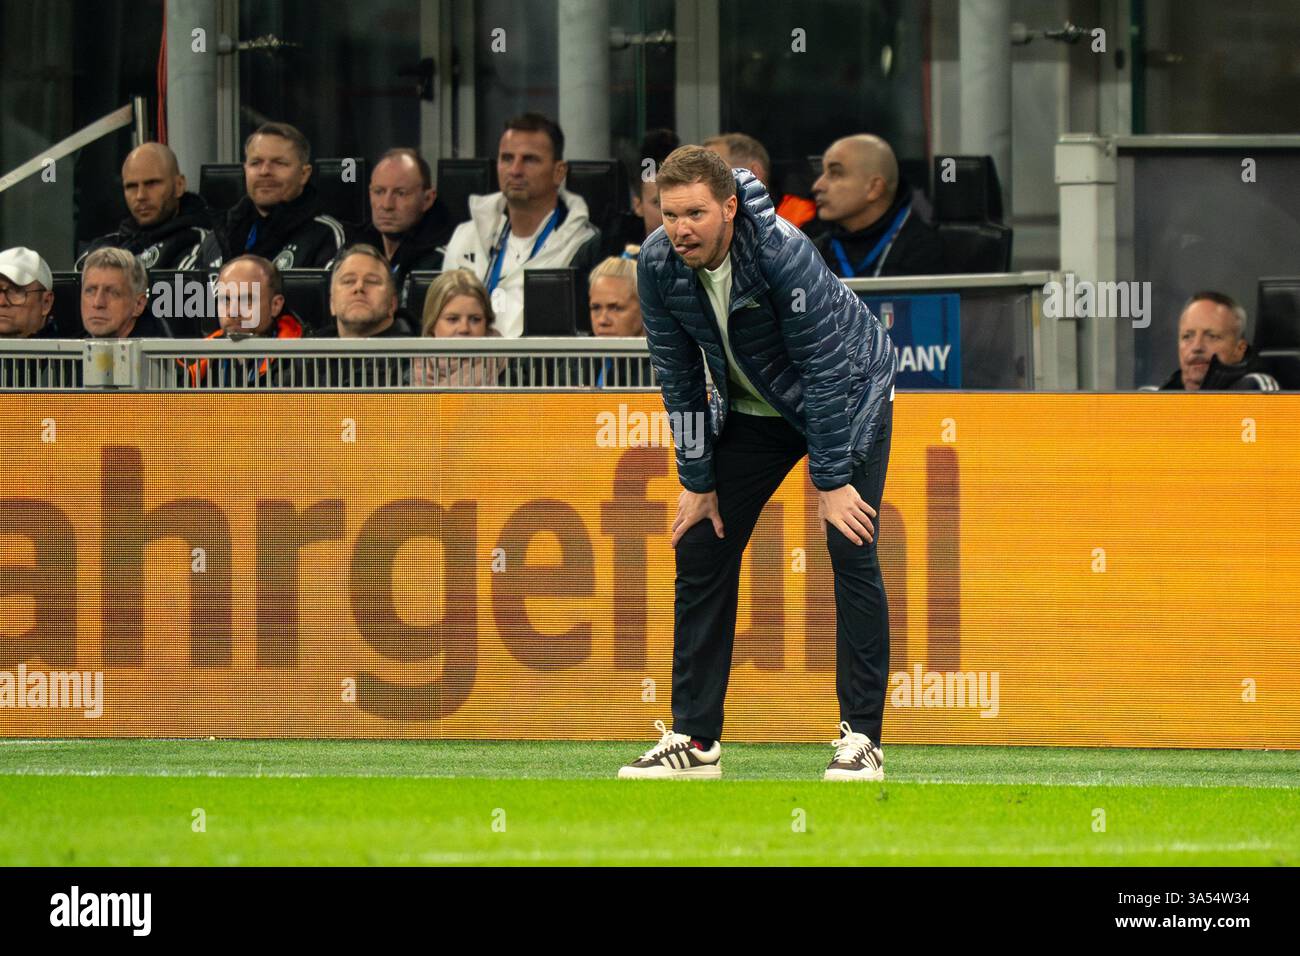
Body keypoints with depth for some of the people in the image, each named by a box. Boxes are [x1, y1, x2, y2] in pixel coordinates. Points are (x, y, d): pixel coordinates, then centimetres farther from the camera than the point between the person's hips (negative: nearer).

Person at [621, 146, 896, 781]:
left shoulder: (781, 252, -35)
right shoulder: (658, 266, -19)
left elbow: (825, 369, -30)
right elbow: (678, 376, -7)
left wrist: (832, 483, -28)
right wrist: (697, 481, -6)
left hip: (846, 393, -5)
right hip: (753, 406, 5)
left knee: (850, 550, -16)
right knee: (700, 550, -1)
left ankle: (861, 737, -11)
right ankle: (694, 740, 5)